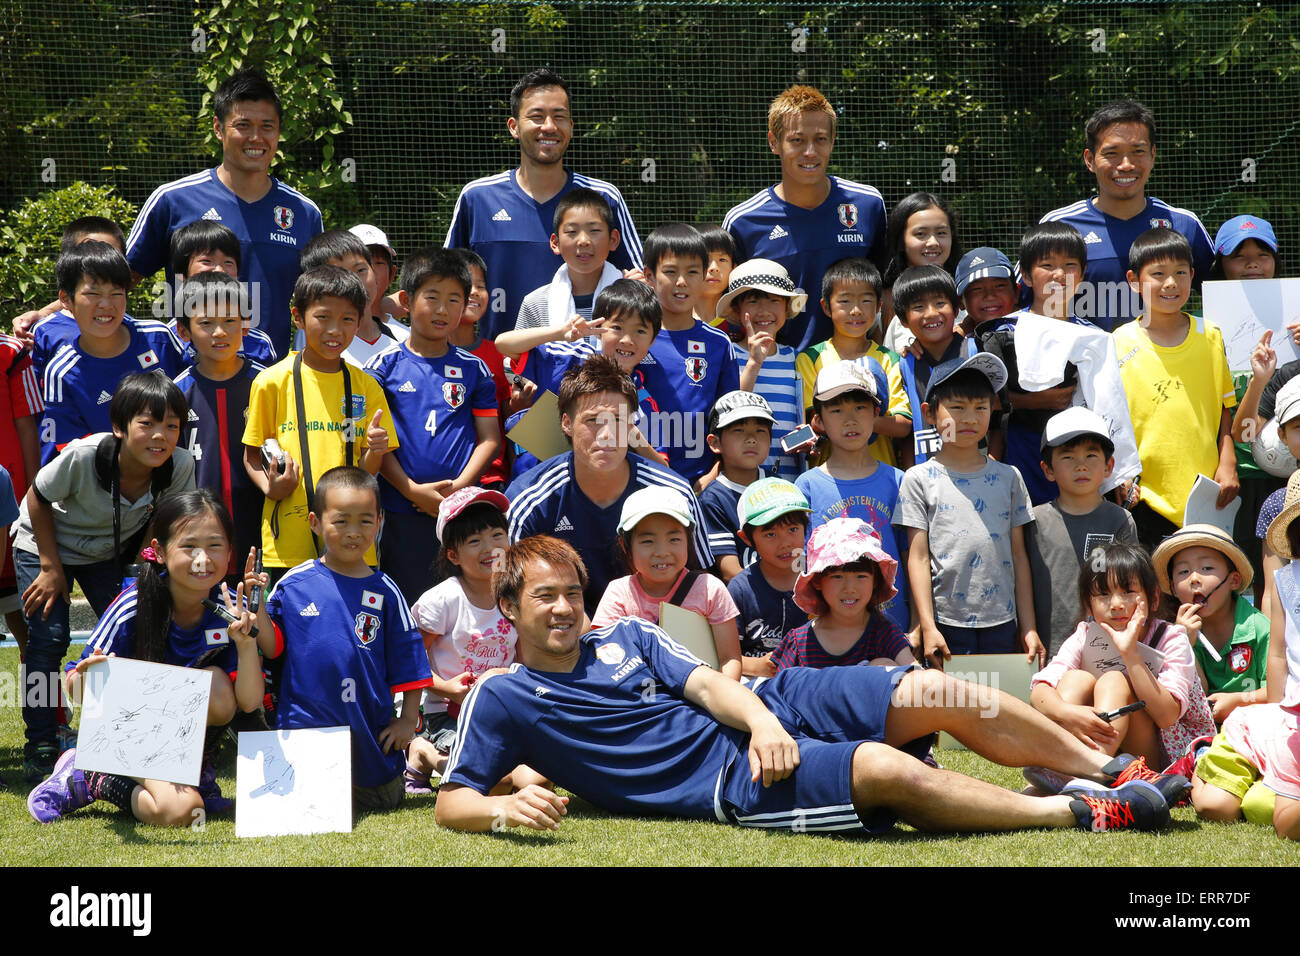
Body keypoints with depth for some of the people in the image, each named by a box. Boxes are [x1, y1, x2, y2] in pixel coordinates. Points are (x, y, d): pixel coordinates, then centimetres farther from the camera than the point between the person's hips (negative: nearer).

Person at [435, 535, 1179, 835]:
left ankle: (1110, 767, -2)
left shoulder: (628, 635, 17)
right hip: (726, 781, -6)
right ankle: (1076, 813, -19)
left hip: (764, 715, 6)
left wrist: (762, 720, -16)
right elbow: (450, 802, -2)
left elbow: (707, 683, 6)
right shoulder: (502, 699, 3)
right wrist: (503, 810, -27)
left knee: (935, 695, -11)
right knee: (888, 769, -29)